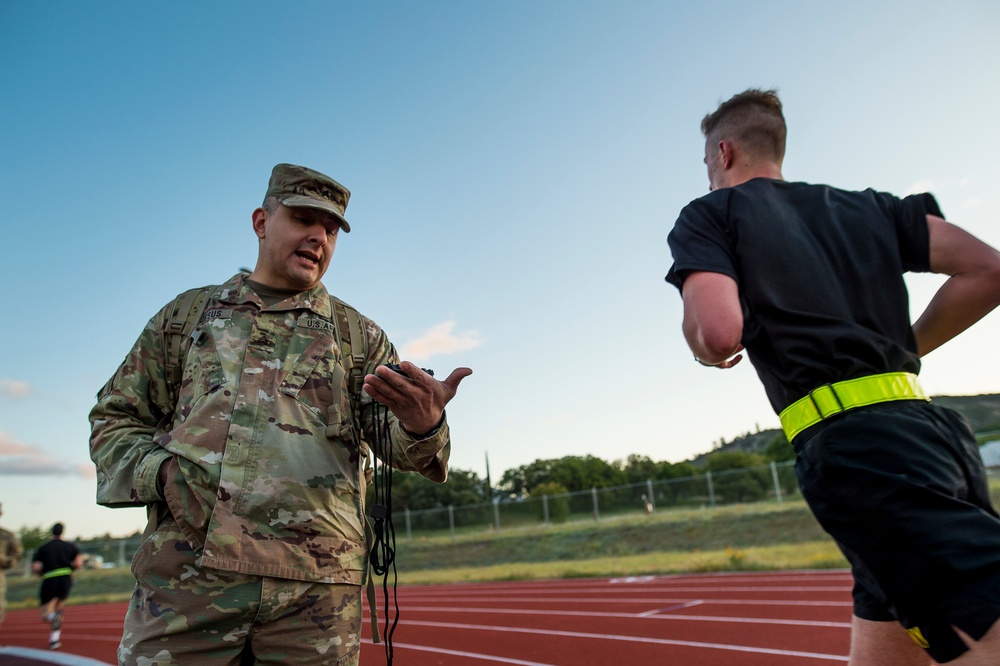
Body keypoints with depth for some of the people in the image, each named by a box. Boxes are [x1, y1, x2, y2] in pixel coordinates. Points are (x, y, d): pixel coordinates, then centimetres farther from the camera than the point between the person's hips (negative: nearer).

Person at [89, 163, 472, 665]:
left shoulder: (359, 335, 12)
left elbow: (397, 442, 1)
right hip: (185, 575, 0)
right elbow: (114, 418, 16)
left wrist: (422, 426, -23)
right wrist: (159, 471, -5)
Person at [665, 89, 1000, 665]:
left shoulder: (710, 214, 5)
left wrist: (702, 346, 11)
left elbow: (719, 332, -12)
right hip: (934, 426, 7)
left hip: (849, 441, -7)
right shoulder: (866, 205, 23)